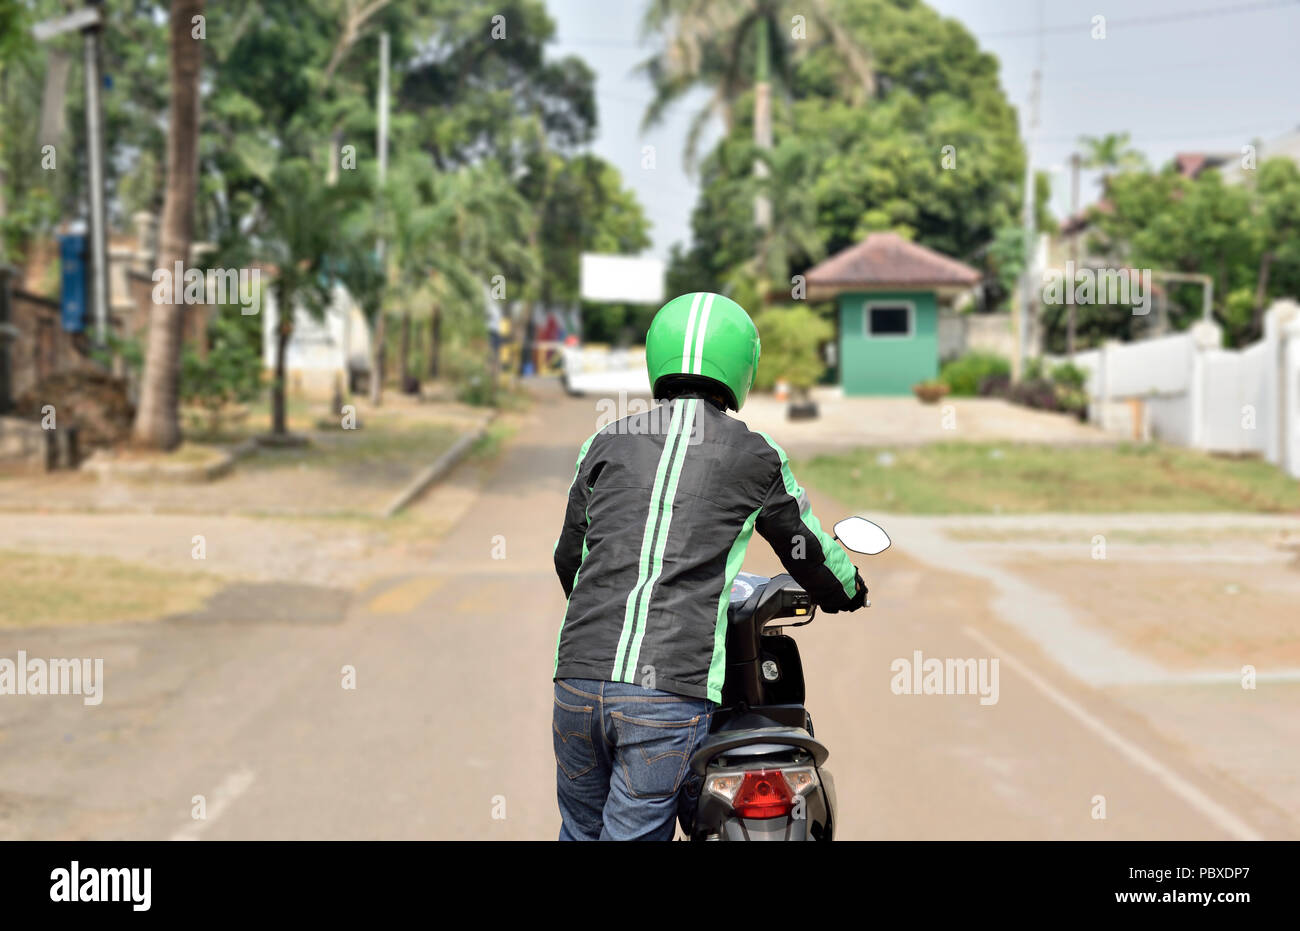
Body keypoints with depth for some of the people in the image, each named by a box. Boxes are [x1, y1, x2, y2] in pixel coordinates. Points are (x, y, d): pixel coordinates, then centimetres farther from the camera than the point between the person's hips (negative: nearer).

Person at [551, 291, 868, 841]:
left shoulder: (605, 445, 14)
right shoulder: (755, 456, 7)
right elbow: (807, 549, 21)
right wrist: (847, 590, 44)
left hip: (578, 679, 3)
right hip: (673, 691, -3)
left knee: (582, 831, 20)